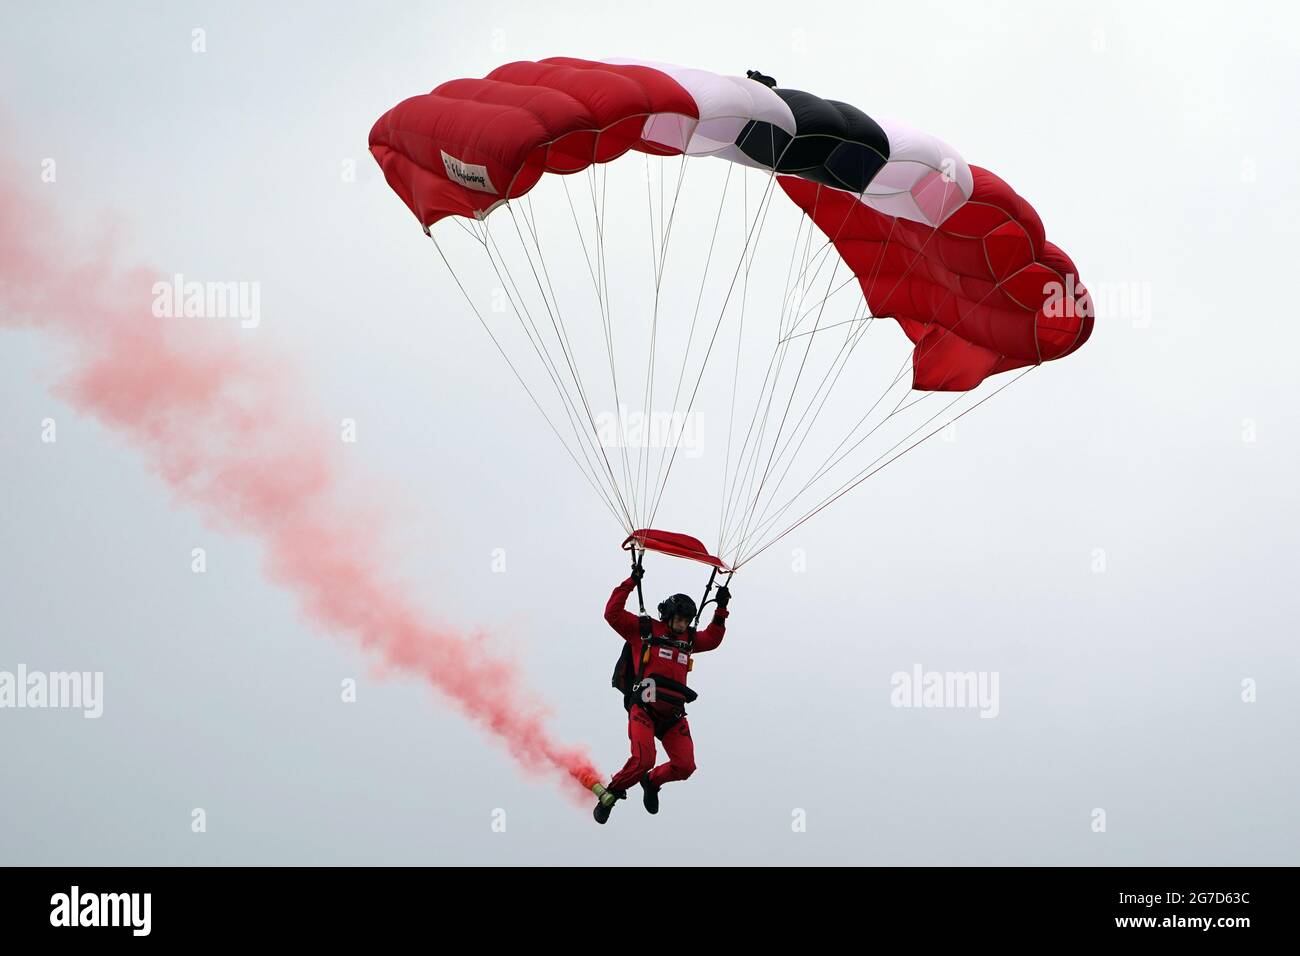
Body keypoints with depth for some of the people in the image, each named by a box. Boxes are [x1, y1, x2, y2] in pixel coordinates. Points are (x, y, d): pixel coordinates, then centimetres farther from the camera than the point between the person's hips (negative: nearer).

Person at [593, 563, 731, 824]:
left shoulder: (688, 639, 21)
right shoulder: (643, 630, 5)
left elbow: (712, 639, 37)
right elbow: (613, 614, -2)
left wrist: (721, 609, 27)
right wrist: (631, 583, -4)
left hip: (673, 714, 6)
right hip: (644, 708, -6)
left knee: (685, 767, -5)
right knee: (642, 761, -24)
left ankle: (651, 782, 27)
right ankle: (611, 794, 2)